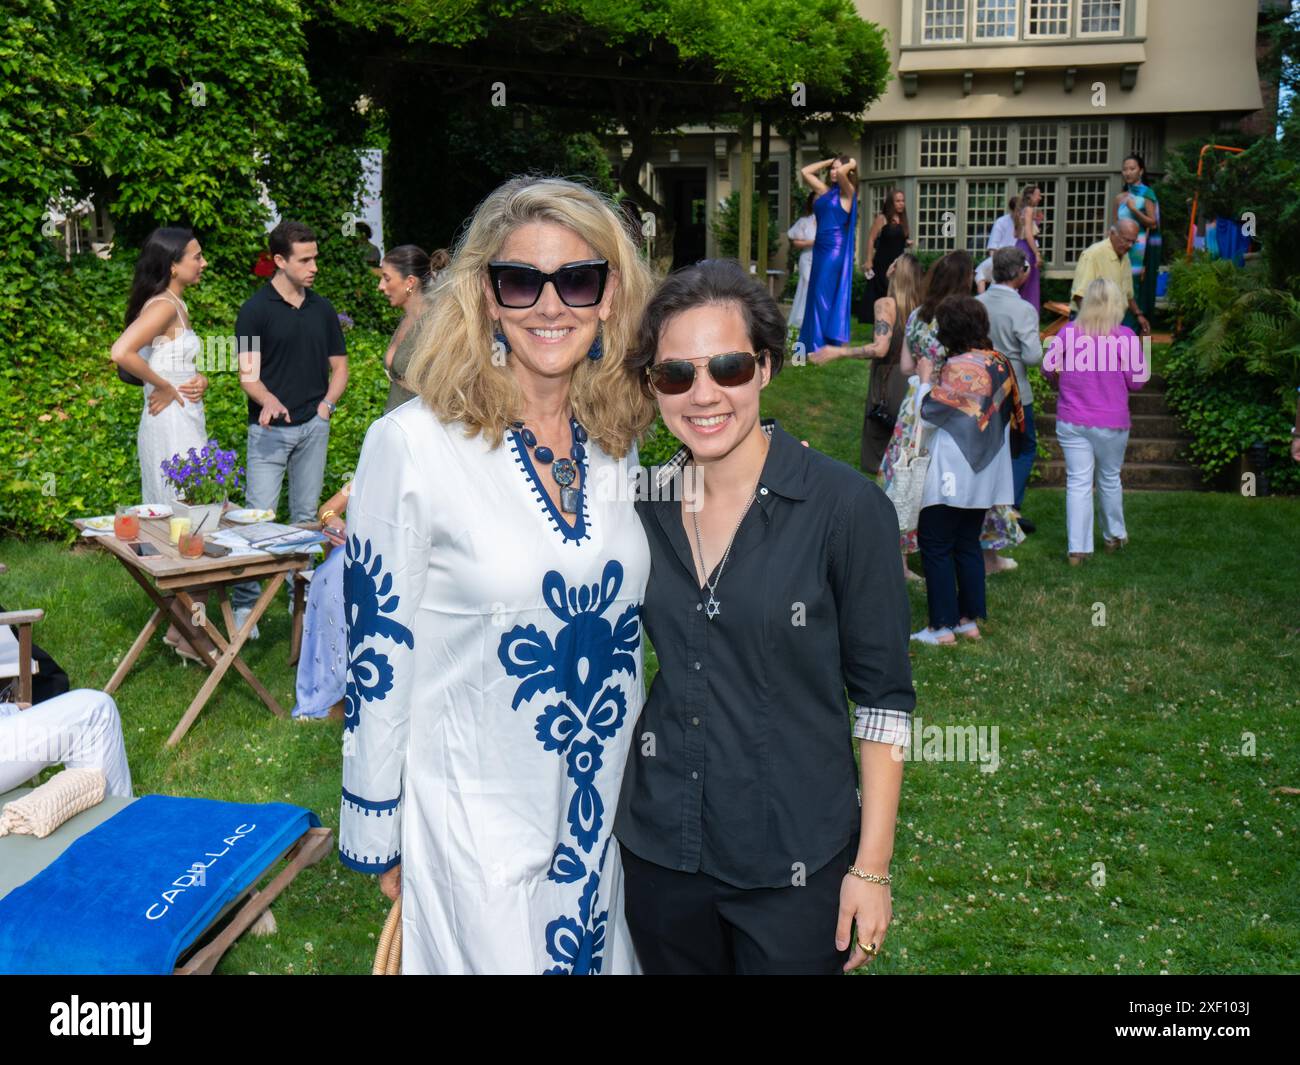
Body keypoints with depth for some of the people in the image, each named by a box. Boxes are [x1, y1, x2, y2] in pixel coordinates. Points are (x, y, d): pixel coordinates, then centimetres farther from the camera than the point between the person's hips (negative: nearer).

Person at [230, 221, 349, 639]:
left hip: (314, 427, 4)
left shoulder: (322, 309, 10)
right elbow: (248, 373, -8)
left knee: (306, 516, 10)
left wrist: (326, 403, -1)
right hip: (270, 429, -4)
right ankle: (244, 604, -1)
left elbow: (339, 366, 16)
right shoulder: (256, 309, -4)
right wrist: (268, 400, -28)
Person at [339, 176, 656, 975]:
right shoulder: (414, 444, -16)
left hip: (606, 813, 5)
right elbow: (377, 650, -10)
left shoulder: (620, 443, 0)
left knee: (600, 954, 21)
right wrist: (377, 836, -5)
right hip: (472, 814, -5)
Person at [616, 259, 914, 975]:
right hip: (656, 849, 4)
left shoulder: (845, 506, -14)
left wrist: (871, 865, -9)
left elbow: (883, 694, -10)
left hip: (794, 865, -4)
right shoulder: (644, 506, -2)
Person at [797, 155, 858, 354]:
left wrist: (852, 164, -3)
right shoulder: (825, 191, 15)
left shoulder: (847, 192, -3)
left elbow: (842, 173, -23)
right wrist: (828, 161, 18)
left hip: (835, 248, -7)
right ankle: (814, 342, 12)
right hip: (821, 248, 7)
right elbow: (805, 172, 20)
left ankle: (823, 343, -6)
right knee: (816, 295, 8)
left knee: (824, 295, -9)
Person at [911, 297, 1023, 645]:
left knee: (935, 545, 2)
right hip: (985, 474, 8)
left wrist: (925, 379, -3)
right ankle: (970, 619, 21)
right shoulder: (1000, 363, 4)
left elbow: (926, 416, -17)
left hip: (952, 476, -8)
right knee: (968, 543, 16)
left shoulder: (958, 369, -20)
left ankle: (943, 626, 4)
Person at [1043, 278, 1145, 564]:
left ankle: (1077, 548, 3)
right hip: (1111, 422, -1)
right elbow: (1136, 381, -8)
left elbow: (1049, 370, 3)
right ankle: (1114, 535, 36)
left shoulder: (1069, 332, -7)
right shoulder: (1125, 337, -12)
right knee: (1109, 479, 18)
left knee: (1077, 482, 4)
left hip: (1071, 421, 1)